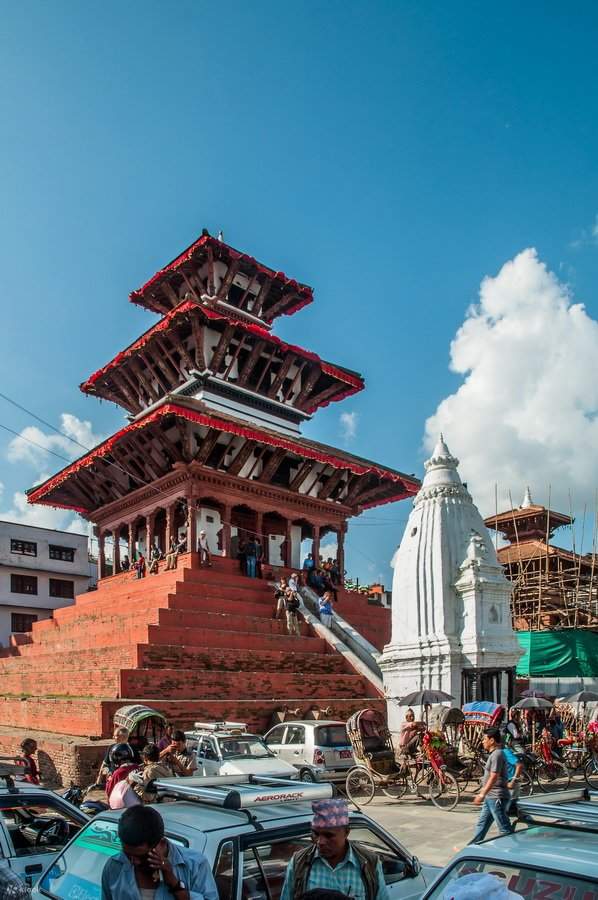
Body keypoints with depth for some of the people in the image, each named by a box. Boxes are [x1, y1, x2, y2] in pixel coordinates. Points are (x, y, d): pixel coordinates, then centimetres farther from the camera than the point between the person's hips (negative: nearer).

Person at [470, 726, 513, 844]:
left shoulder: (497, 754, -18)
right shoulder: (493, 754, 12)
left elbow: (493, 777, -24)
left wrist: (482, 794, -23)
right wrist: (482, 790, 25)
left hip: (497, 798, -10)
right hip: (490, 797, 10)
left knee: (504, 828, -2)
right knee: (482, 824, 15)